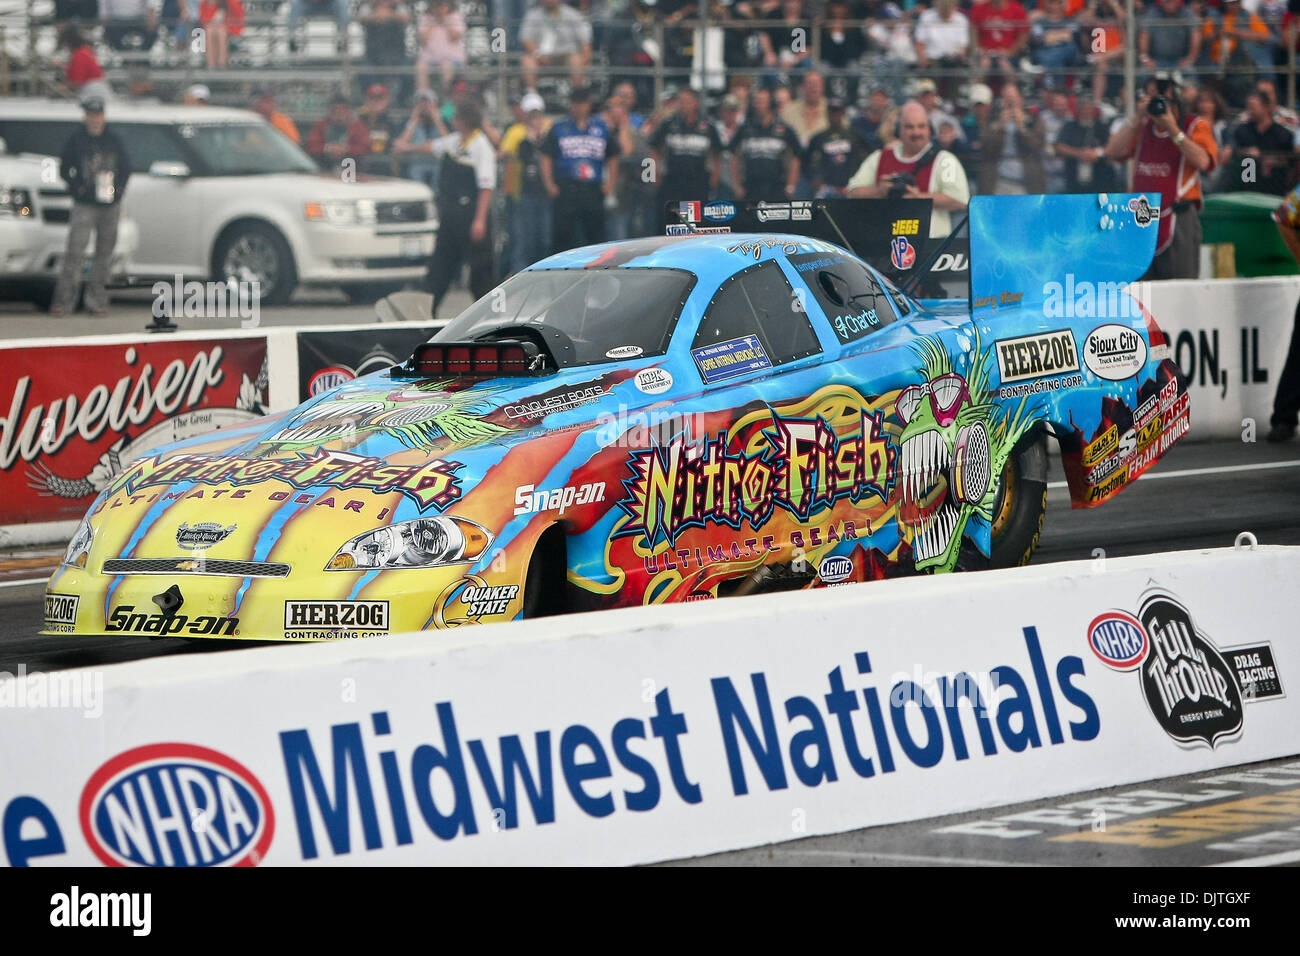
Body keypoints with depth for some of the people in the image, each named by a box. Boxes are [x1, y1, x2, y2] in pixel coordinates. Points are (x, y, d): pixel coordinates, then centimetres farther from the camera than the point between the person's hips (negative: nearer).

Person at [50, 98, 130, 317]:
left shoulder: (113, 141, 9)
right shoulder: (76, 140, 3)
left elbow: (126, 169, 13)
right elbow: (64, 169, 5)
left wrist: (117, 188, -4)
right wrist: (77, 187, -10)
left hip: (110, 206, 3)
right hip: (84, 206, -3)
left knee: (104, 253, 5)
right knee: (75, 252, -11)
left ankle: (97, 300, 11)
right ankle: (64, 299, -10)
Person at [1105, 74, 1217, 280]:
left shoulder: (1195, 126, 2)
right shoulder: (1142, 127, 16)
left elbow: (1203, 162, -16)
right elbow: (1113, 152, 2)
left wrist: (1173, 129, -16)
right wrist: (1138, 118, -4)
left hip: (1178, 218, -5)